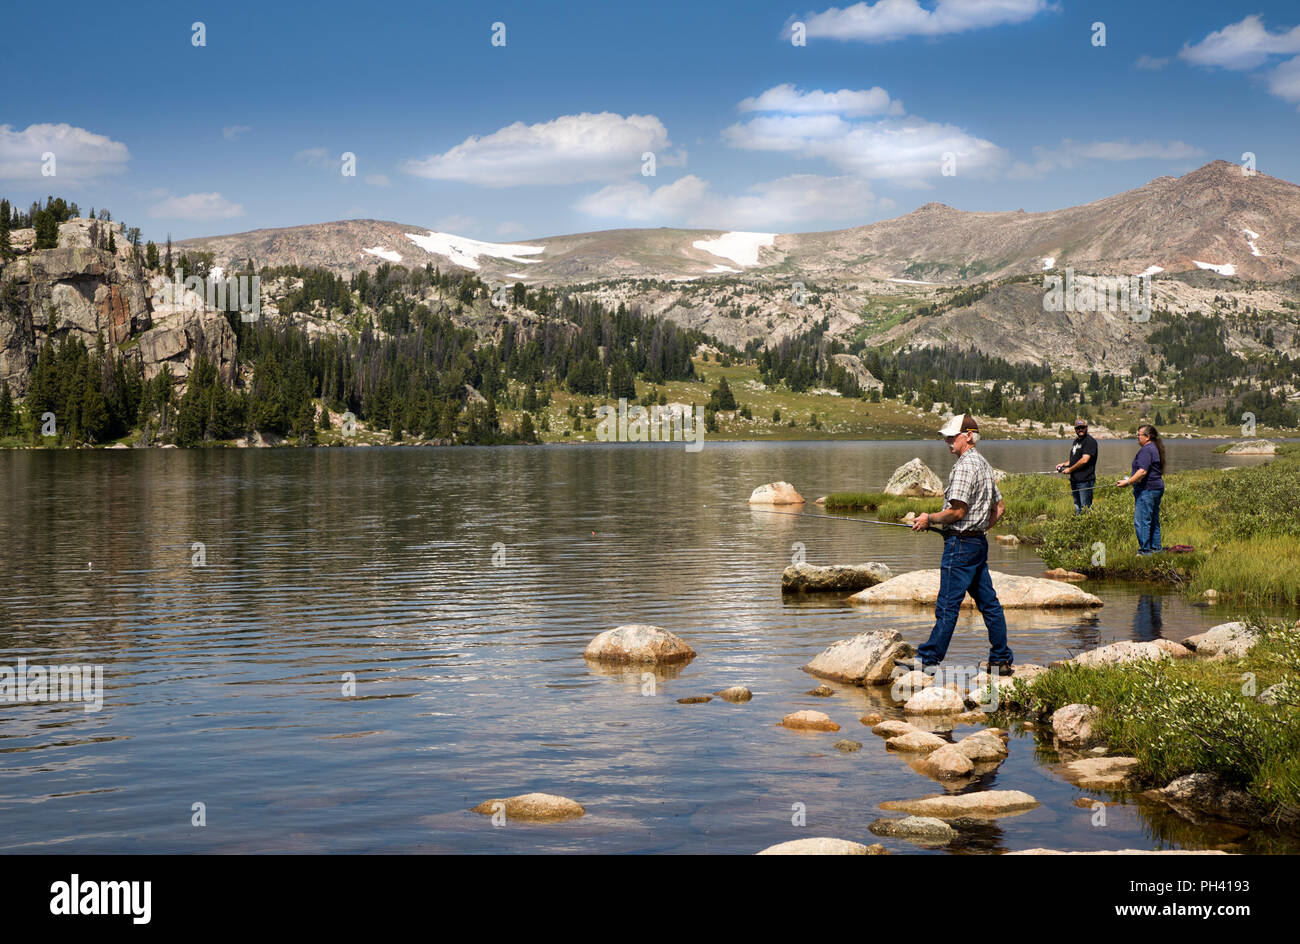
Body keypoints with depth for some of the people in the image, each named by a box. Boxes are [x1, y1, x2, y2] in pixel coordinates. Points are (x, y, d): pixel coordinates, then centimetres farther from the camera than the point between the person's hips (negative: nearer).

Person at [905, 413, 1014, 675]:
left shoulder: (965, 466, -15)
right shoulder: (984, 464, 15)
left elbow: (958, 510, -20)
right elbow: (999, 508, 22)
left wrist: (929, 519, -8)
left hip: (960, 544, -10)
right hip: (979, 542, 10)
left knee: (948, 604, -7)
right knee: (988, 602, 10)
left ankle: (929, 660, -4)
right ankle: (1001, 660, 14)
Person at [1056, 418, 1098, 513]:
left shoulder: (1090, 441, -10)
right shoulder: (1075, 441, 19)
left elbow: (1084, 460, -18)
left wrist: (1070, 469, -10)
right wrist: (1064, 464, 10)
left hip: (1085, 480, -9)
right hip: (1074, 480, 9)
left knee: (1085, 508, -10)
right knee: (1077, 509, 12)